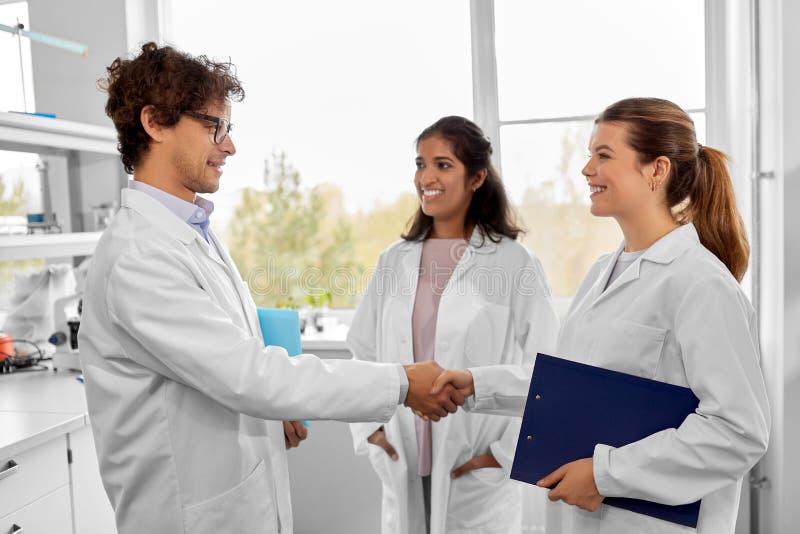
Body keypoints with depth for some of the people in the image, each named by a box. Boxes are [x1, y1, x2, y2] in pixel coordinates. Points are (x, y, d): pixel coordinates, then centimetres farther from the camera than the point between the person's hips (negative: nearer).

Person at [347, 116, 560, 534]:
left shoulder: (515, 264, -7)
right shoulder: (394, 261, 5)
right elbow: (363, 355, 11)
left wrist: (506, 453, -9)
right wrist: (368, 428, 3)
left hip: (480, 475, -3)